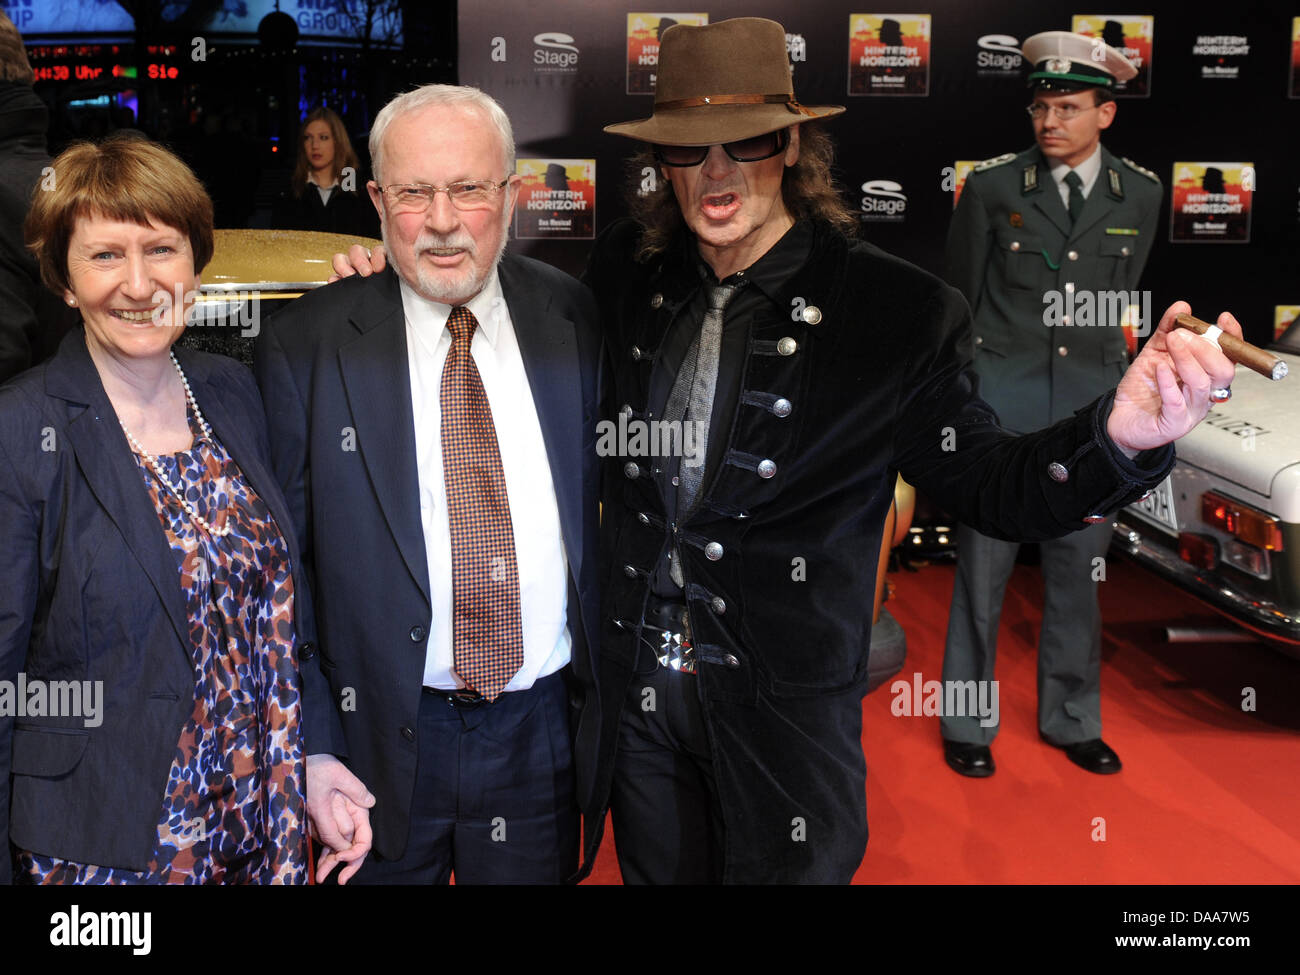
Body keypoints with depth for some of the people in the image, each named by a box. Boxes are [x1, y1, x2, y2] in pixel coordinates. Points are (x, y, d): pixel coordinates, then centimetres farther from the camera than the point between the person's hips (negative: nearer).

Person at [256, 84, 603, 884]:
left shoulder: (576, 321, -1)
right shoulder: (305, 347, -7)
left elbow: (611, 508, 6)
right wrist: (306, 752, -10)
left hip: (544, 731, 2)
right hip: (381, 742, -1)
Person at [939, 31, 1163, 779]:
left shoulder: (1140, 196, 5)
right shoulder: (992, 188, -3)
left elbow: (1120, 295, 16)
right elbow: (962, 297, 7)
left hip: (1092, 401, 3)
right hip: (1002, 404, -2)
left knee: (1080, 569, 10)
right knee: (983, 567, 4)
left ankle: (1072, 719, 26)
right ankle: (967, 725, 17)